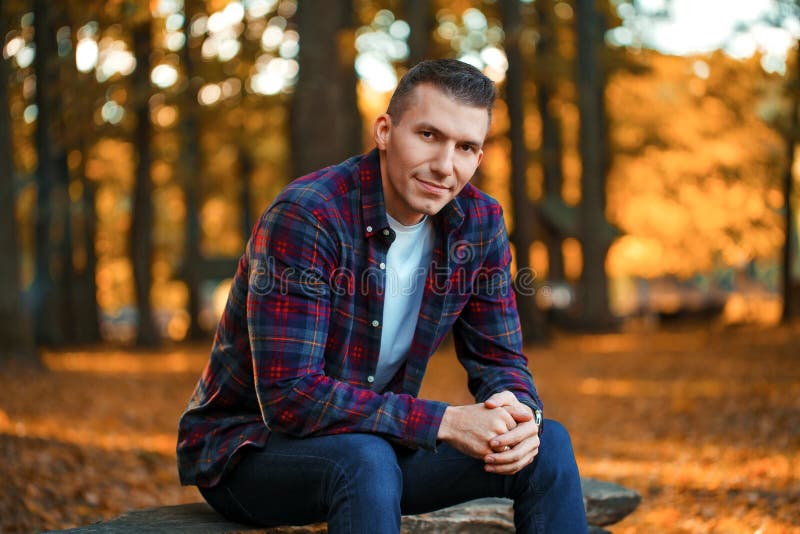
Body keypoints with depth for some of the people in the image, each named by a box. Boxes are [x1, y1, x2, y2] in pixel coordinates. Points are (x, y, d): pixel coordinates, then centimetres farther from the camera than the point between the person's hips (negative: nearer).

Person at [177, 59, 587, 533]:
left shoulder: (480, 224, -5)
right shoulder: (305, 217, -25)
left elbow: (500, 359, 3)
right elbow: (289, 396, -30)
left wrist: (518, 412, -22)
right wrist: (445, 423, -33)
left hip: (375, 441, 6)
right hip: (248, 444, -6)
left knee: (547, 444, -11)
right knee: (364, 459, -38)